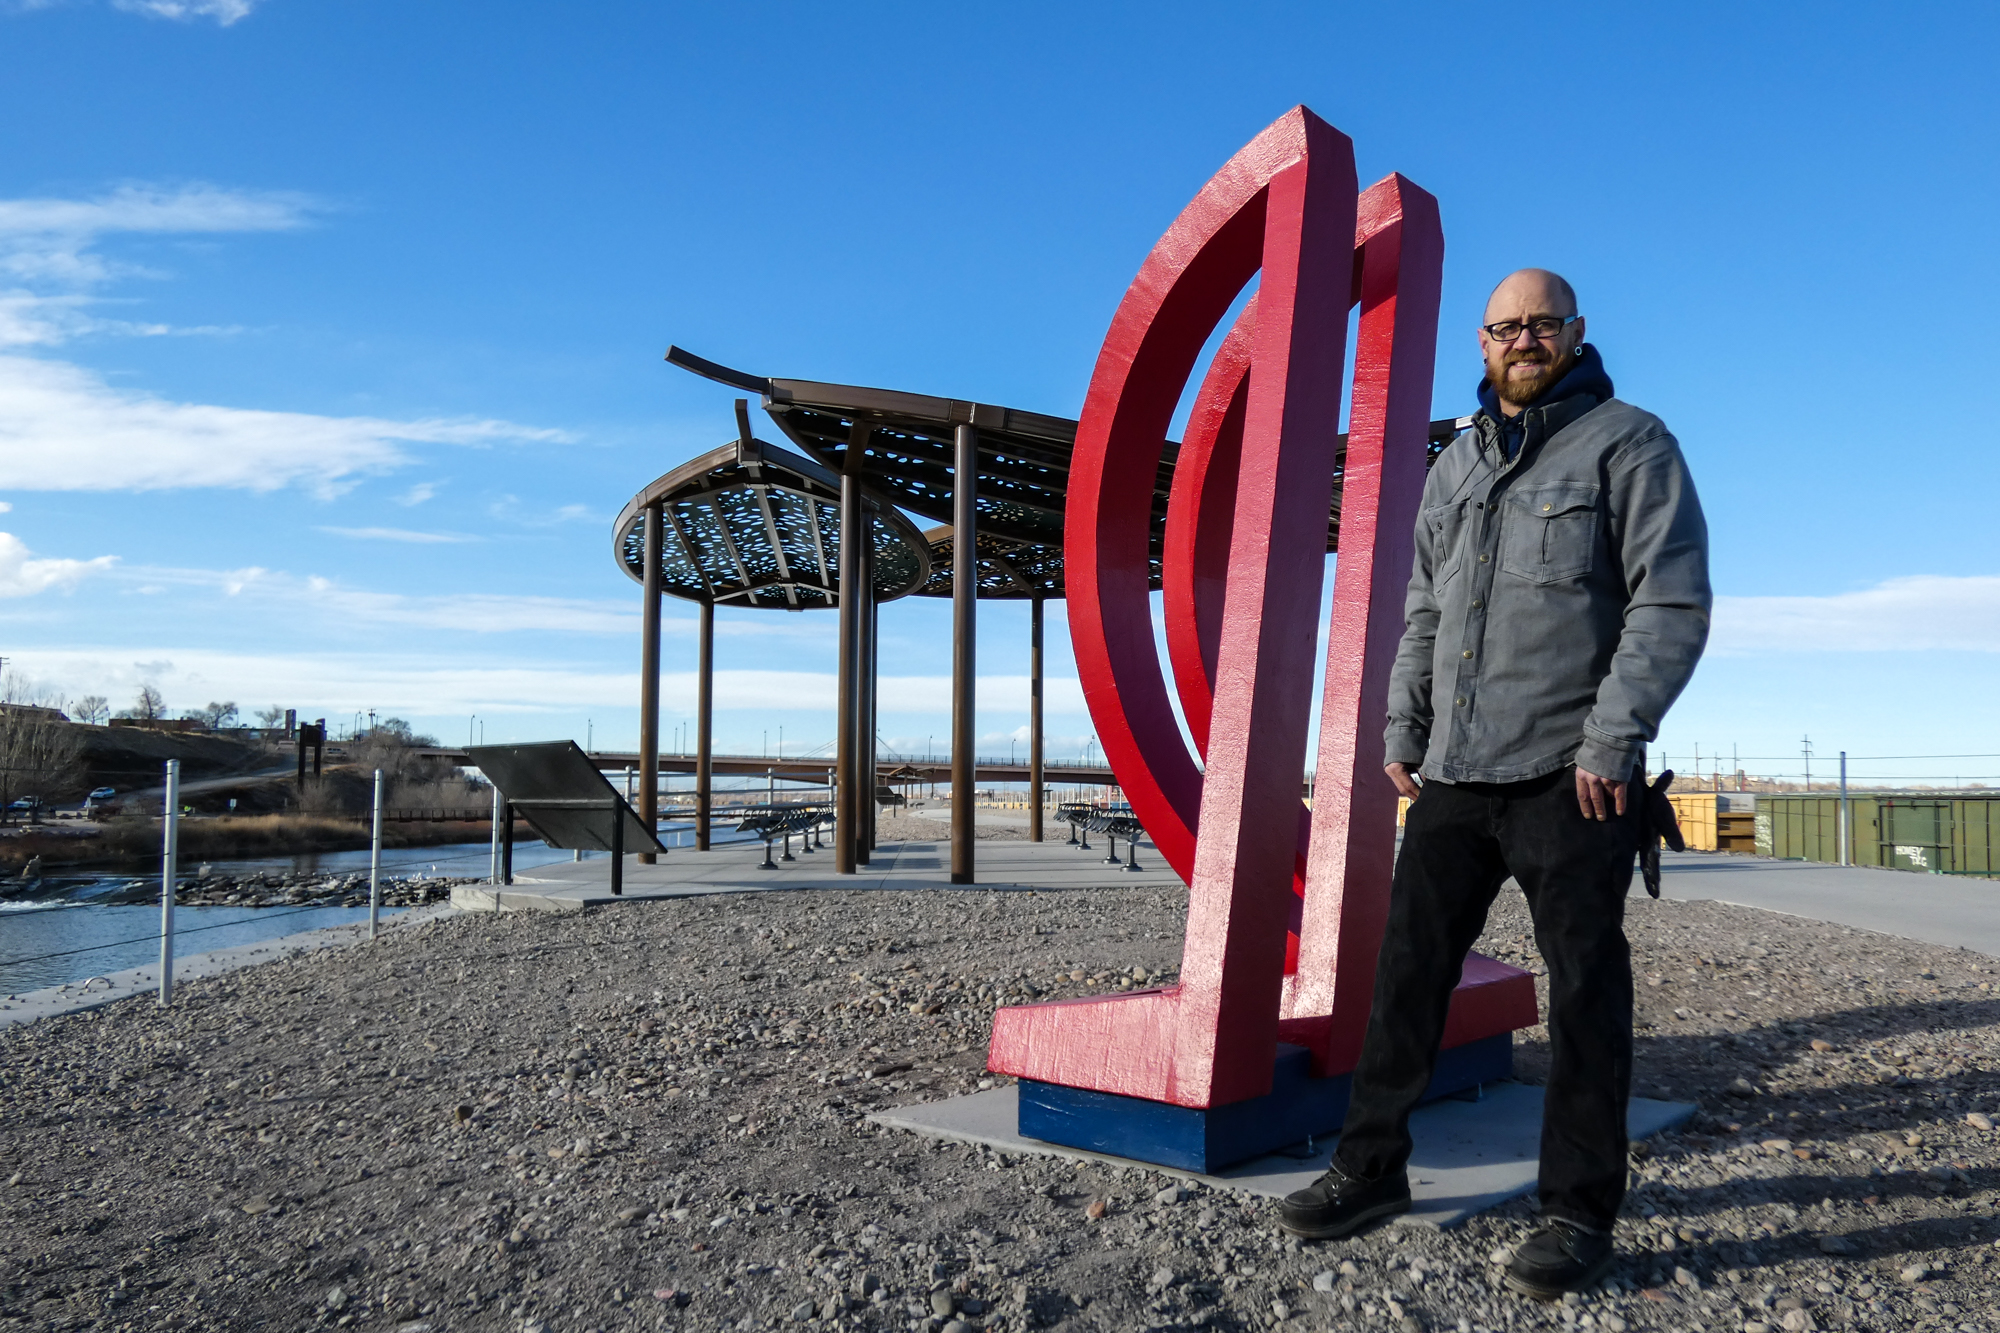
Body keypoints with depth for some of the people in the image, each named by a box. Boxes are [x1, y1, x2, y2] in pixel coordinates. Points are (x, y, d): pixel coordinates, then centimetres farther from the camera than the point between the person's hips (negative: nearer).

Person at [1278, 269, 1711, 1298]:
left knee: (1585, 987, 2)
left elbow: (1672, 602, -8)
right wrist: (1402, 730, 11)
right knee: (1408, 965, 7)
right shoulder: (1455, 466, 18)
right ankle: (1372, 1165, 19)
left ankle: (1581, 1211, 14)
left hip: (1570, 776, -5)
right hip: (1454, 774, 6)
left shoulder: (1627, 444, 0)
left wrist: (1613, 737, -16)